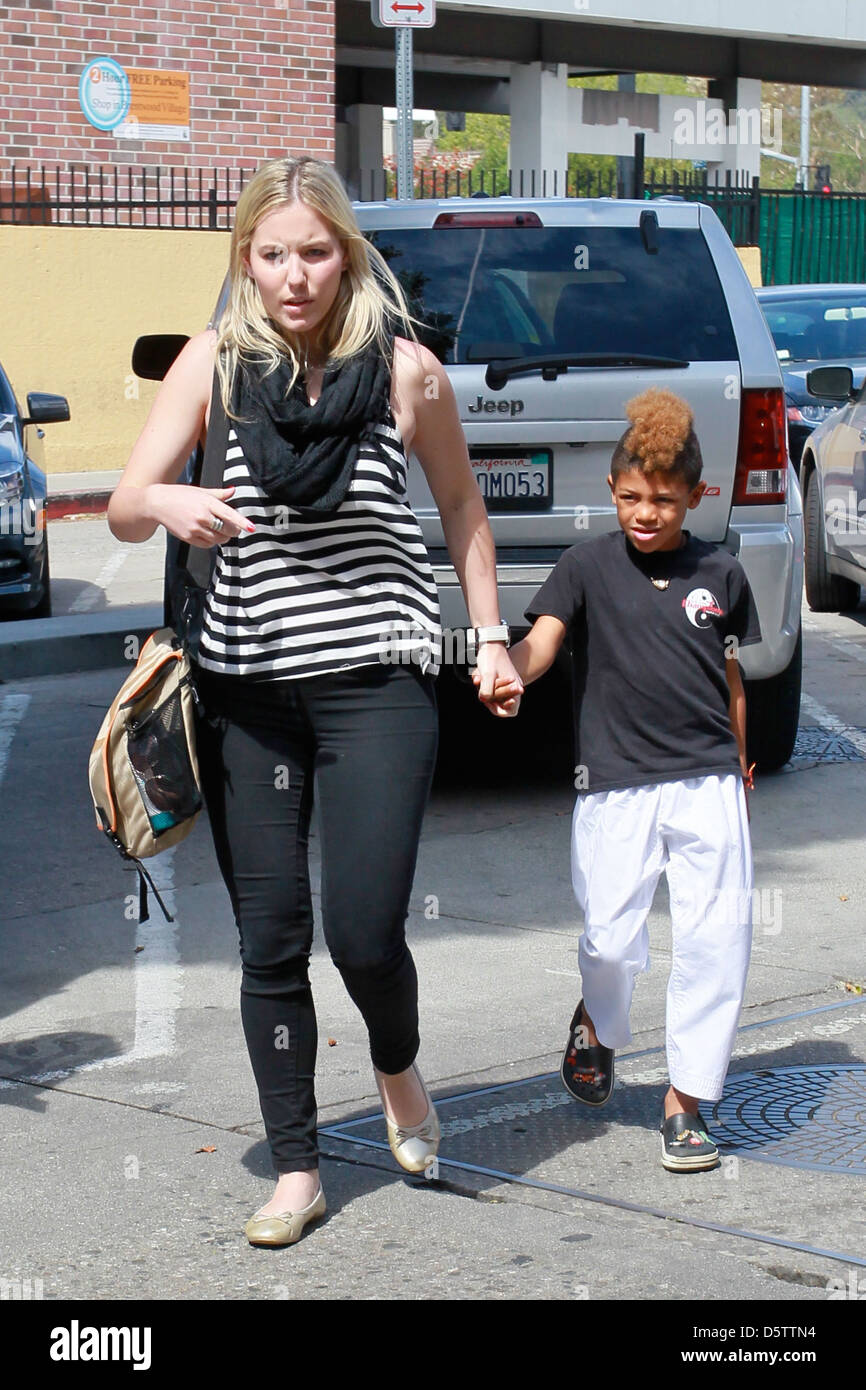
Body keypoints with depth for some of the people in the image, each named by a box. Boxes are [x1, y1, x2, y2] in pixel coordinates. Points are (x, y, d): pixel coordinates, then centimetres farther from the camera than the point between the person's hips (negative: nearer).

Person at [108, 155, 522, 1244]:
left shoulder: (404, 369, -4)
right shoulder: (216, 361, -2)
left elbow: (461, 504, 13)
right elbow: (123, 509, -5)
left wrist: (489, 635, 12)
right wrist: (171, 504, -28)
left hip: (376, 678, -2)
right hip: (246, 685, 2)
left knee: (364, 932, -9)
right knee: (269, 940, 5)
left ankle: (398, 1069, 26)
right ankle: (296, 1171, 19)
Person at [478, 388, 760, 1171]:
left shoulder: (720, 575, 8)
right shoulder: (588, 567, 1)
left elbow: (731, 679, 16)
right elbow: (542, 639, -13)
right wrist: (510, 672, -35)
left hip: (707, 783, 2)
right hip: (616, 784, -2)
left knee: (717, 939, -4)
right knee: (612, 939, -2)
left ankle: (685, 1101, 7)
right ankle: (598, 1027, 34)